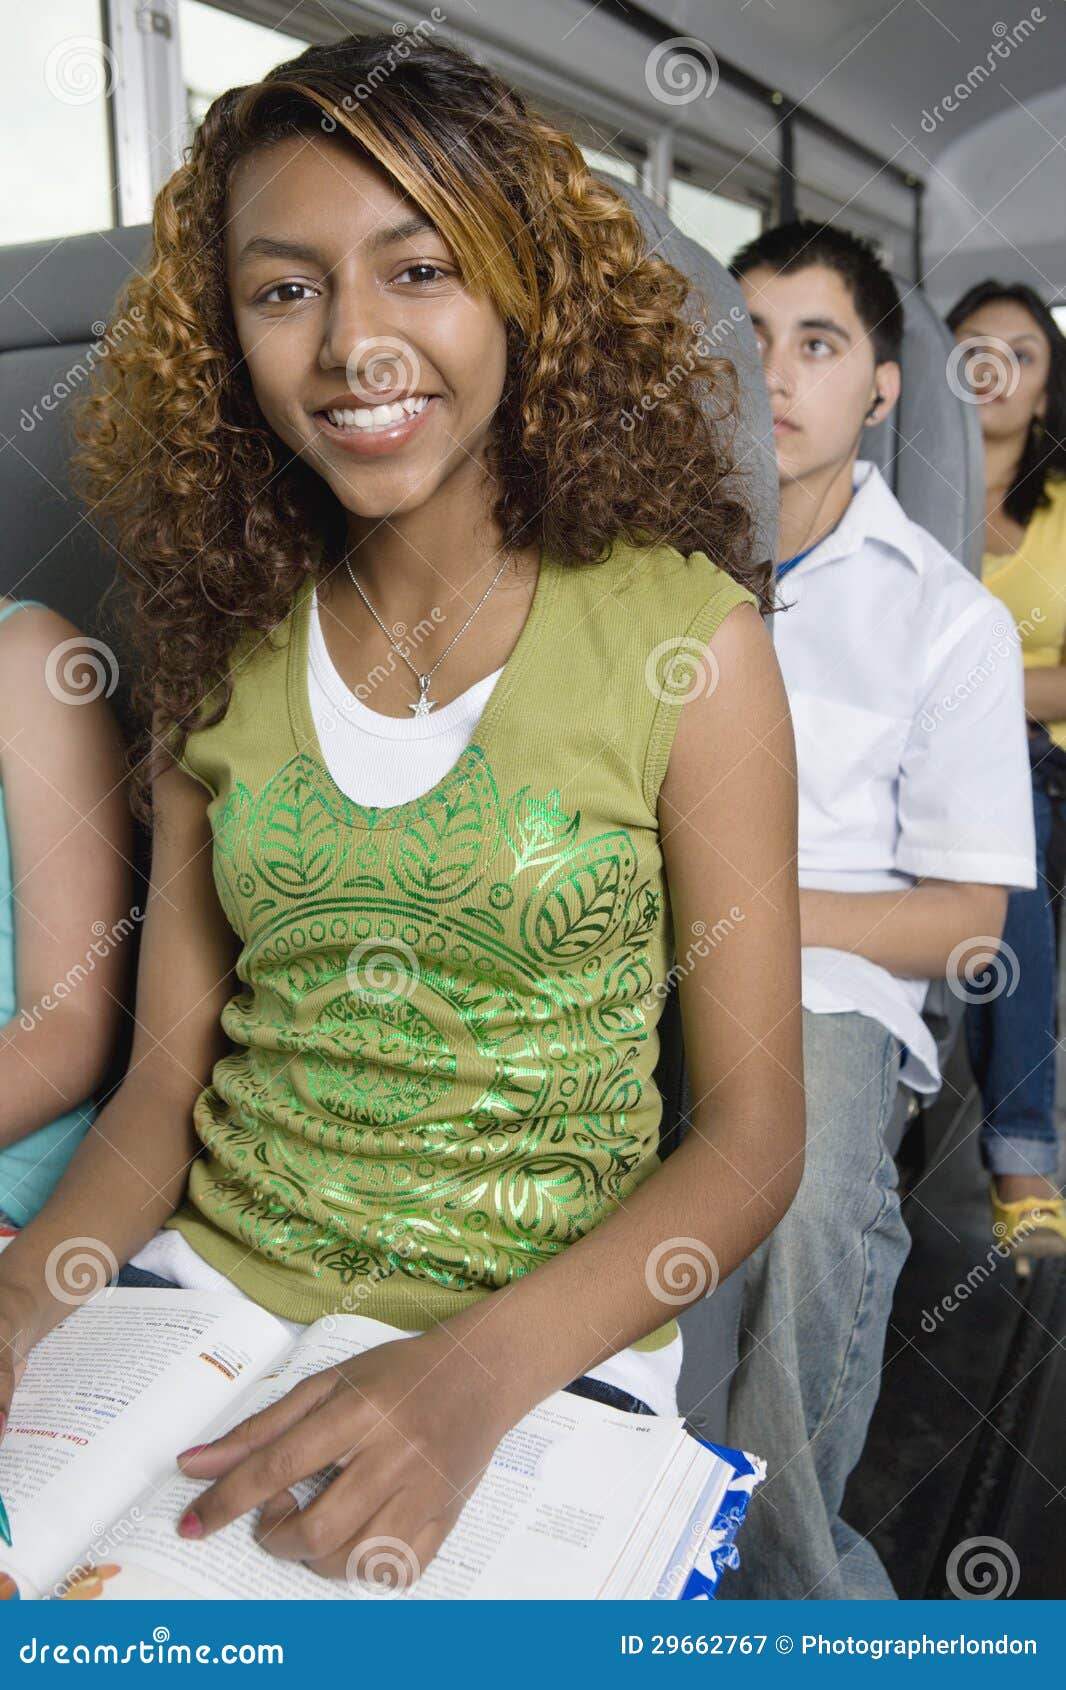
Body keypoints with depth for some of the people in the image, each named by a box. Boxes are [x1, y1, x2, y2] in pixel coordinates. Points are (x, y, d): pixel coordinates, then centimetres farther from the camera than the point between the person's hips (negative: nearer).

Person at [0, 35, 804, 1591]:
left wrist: (473, 1374, -21)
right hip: (202, 1289, 3)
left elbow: (751, 1135, -7)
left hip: (553, 1344, -2)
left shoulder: (683, 636, -9)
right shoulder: (225, 639, 2)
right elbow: (168, 1073, 4)